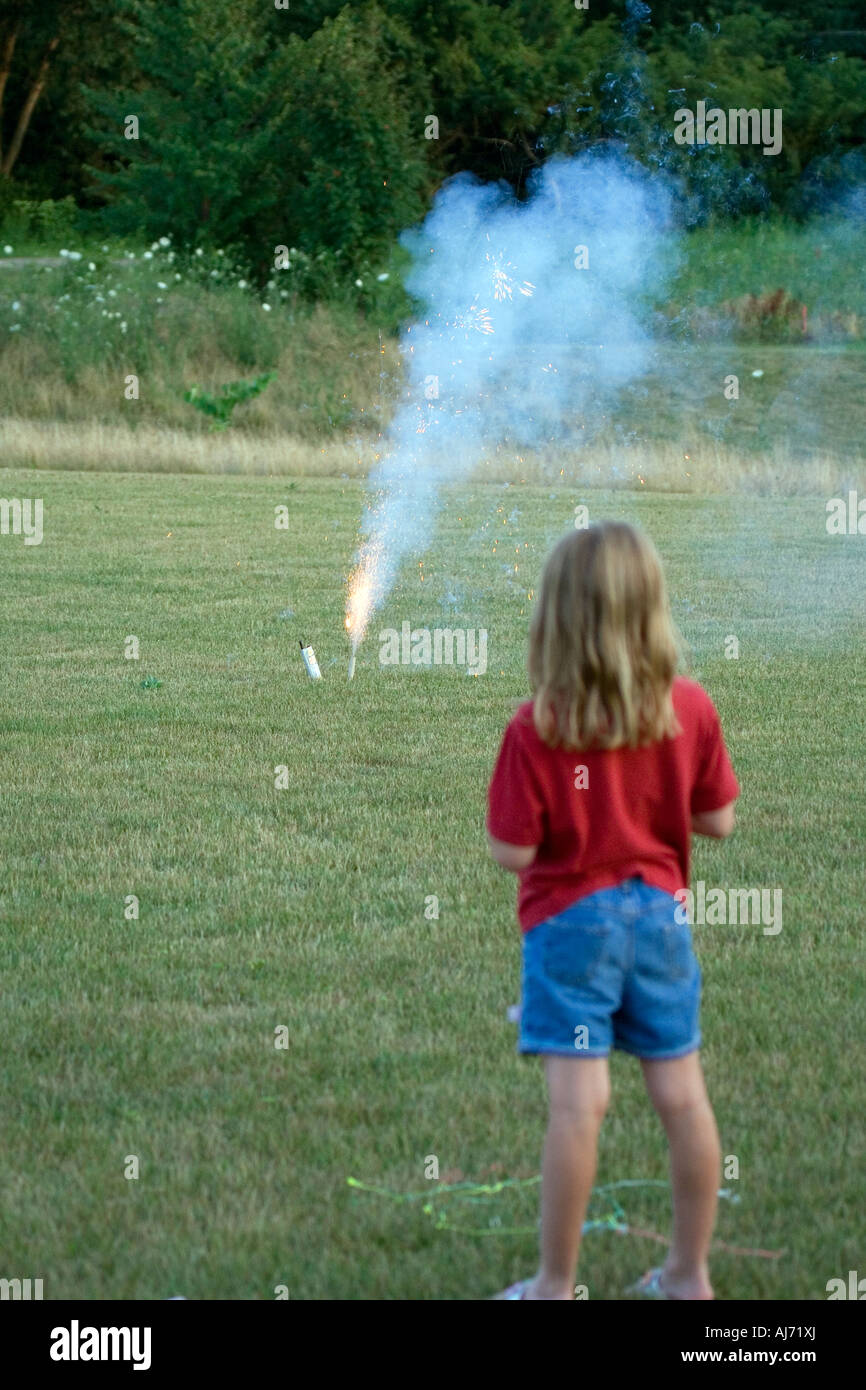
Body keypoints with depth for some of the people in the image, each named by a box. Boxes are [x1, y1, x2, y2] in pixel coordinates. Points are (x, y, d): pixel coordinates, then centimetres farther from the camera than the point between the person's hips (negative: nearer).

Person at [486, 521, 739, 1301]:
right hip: (661, 913, 3)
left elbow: (512, 853, -14)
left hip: (571, 921, -3)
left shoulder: (537, 729, -16)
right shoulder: (691, 710, -7)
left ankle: (557, 1286, 6)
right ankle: (691, 1273, 21)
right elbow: (718, 820, 1)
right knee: (682, 1093, 11)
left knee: (578, 1103, -2)